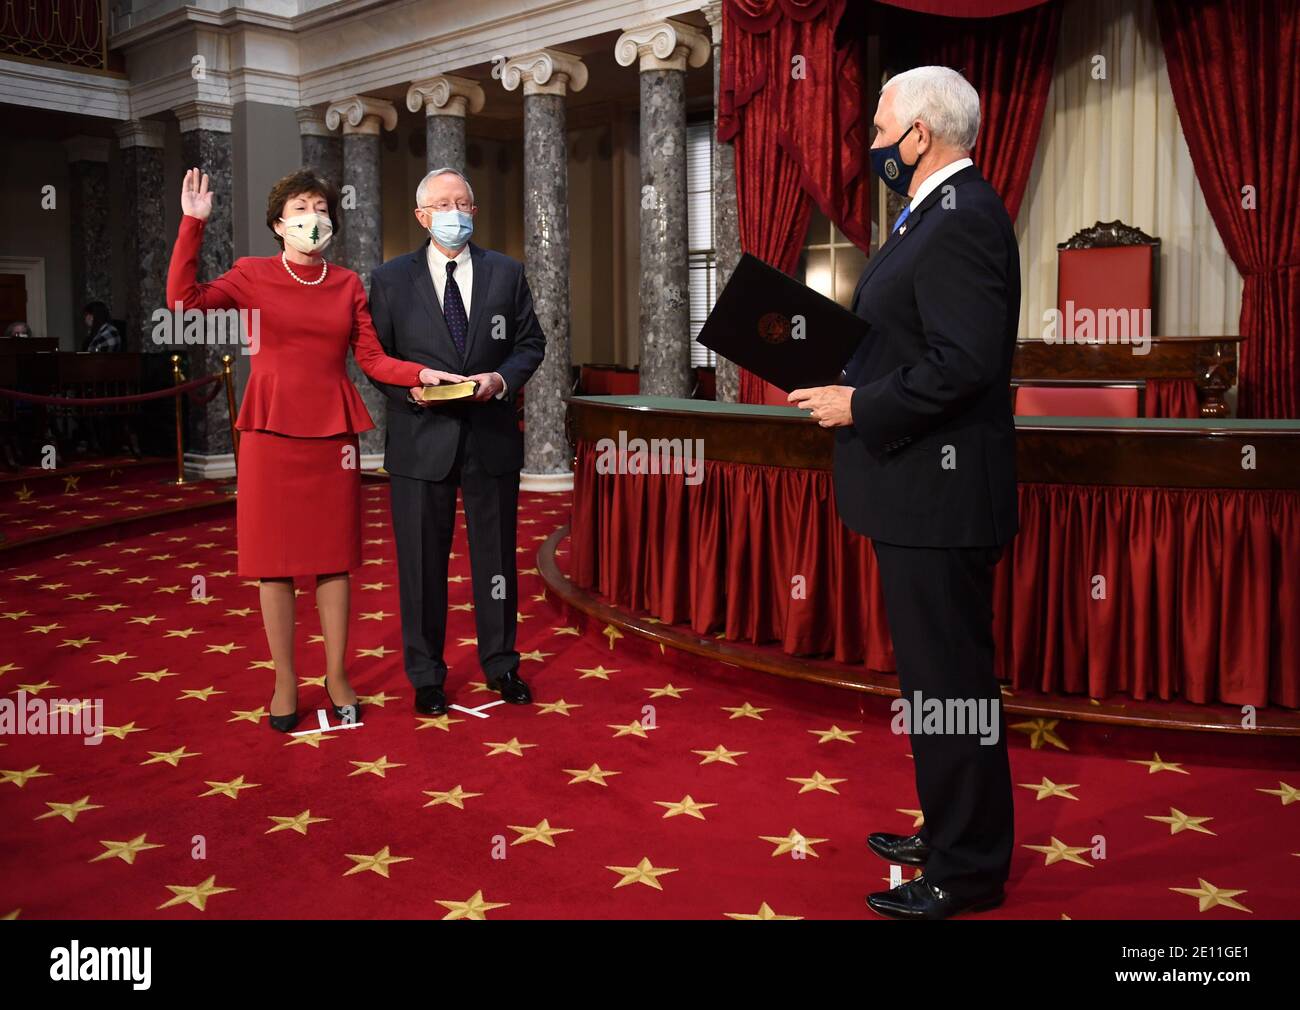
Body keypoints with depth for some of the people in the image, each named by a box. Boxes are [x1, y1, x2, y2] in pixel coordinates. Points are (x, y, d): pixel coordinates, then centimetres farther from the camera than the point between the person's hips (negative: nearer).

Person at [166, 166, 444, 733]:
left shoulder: (348, 284, 10)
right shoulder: (252, 275, 4)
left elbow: (372, 358, 5)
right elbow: (183, 300, -10)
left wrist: (422, 375, -12)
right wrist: (193, 223, -14)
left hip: (332, 432, 2)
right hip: (271, 431, -1)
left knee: (333, 557, 6)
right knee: (275, 559, 3)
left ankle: (337, 676, 18)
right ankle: (284, 681, 15)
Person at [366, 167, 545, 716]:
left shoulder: (506, 272, 6)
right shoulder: (391, 279, 2)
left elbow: (530, 343, 7)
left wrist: (502, 378, -11)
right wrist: (410, 387, -15)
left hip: (492, 436, 2)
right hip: (421, 438, -1)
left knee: (496, 556, 11)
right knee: (422, 562, 5)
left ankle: (501, 665, 27)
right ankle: (426, 676, 20)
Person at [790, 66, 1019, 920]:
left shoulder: (961, 219, -17)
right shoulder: (941, 212, 16)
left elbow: (964, 363, -25)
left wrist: (857, 405, -18)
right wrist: (845, 366, 9)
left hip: (940, 492, -11)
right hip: (923, 489, 11)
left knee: (948, 679, -1)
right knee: (937, 670, 19)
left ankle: (967, 872, 14)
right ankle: (954, 831, 35)